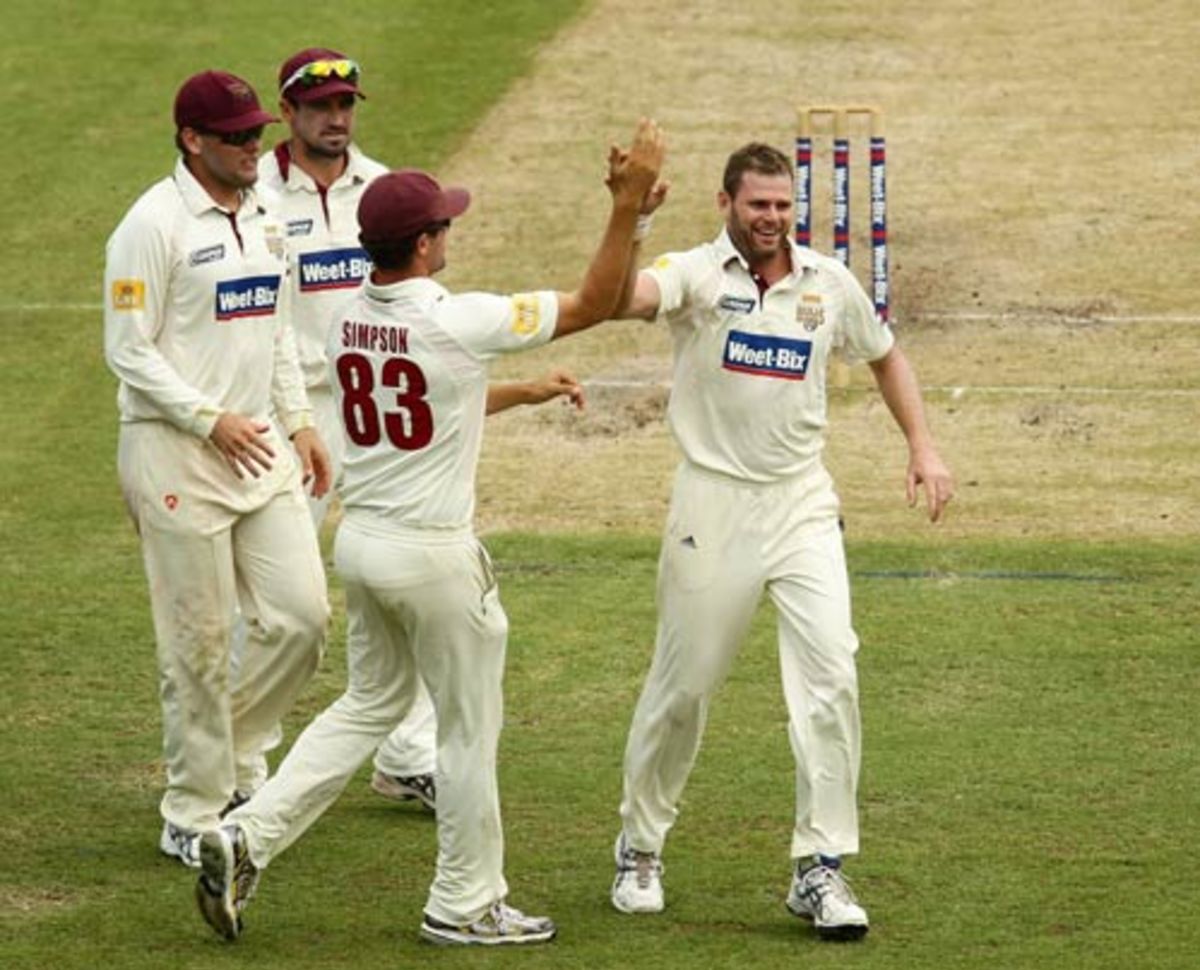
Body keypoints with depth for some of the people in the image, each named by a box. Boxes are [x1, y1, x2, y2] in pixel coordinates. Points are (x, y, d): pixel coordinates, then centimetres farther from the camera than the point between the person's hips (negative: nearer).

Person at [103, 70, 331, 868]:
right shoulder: (155, 225, -12)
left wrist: (300, 421, 13)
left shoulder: (263, 218, 13)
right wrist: (209, 420, -19)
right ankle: (195, 817, 9)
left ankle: (230, 753, 23)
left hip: (261, 449, 7)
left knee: (301, 616, 1)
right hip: (176, 454, -7)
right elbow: (129, 351, -13)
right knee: (199, 640, -2)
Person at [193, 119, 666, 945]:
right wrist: (630, 202, -12)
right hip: (433, 554, -7)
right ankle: (465, 905, 20)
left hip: (359, 539, 7)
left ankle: (248, 838, 8)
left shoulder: (348, 324, 1)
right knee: (469, 729, 9)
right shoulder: (458, 324, -20)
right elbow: (596, 303, -13)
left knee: (371, 704, 22)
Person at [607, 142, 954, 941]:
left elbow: (885, 356, 21)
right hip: (714, 505, -3)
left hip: (802, 504, 3)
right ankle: (641, 847, 27)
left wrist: (923, 447, 11)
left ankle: (820, 871, -4)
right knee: (683, 686, 6)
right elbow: (624, 297, -32)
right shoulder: (696, 274, -9)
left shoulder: (829, 282, 3)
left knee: (831, 675, -10)